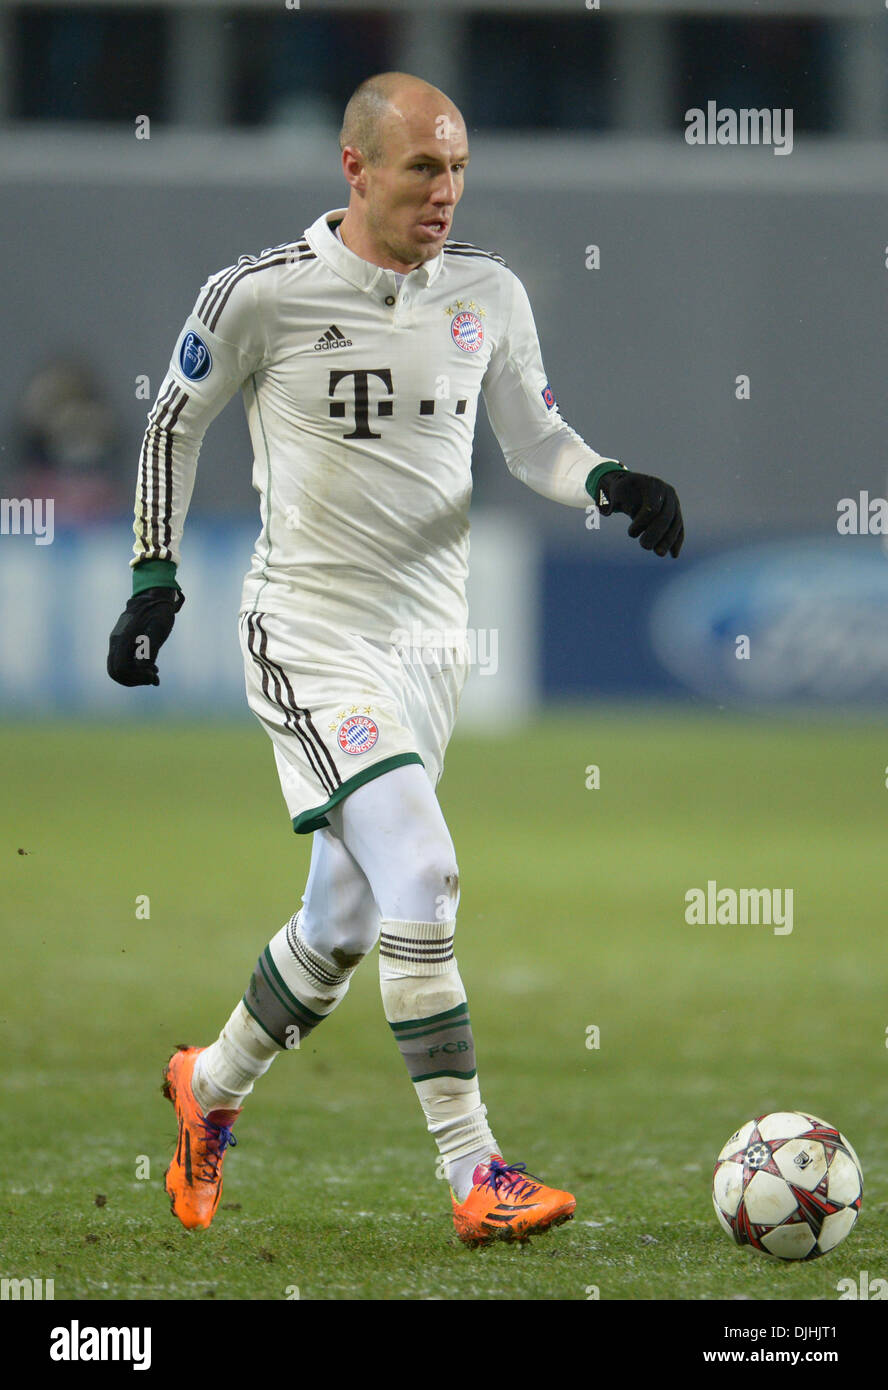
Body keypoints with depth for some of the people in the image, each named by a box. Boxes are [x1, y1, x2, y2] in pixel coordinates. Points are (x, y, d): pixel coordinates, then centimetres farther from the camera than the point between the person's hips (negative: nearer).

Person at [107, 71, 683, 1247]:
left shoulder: (487, 292, 1)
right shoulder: (261, 293, -11)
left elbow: (534, 440, 11)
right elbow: (174, 425, 4)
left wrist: (611, 485, -9)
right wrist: (154, 580, 2)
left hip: (429, 637, 6)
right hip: (310, 632, -6)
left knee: (344, 923, 15)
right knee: (421, 874, -22)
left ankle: (212, 1087, 42)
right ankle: (475, 1176, -22)